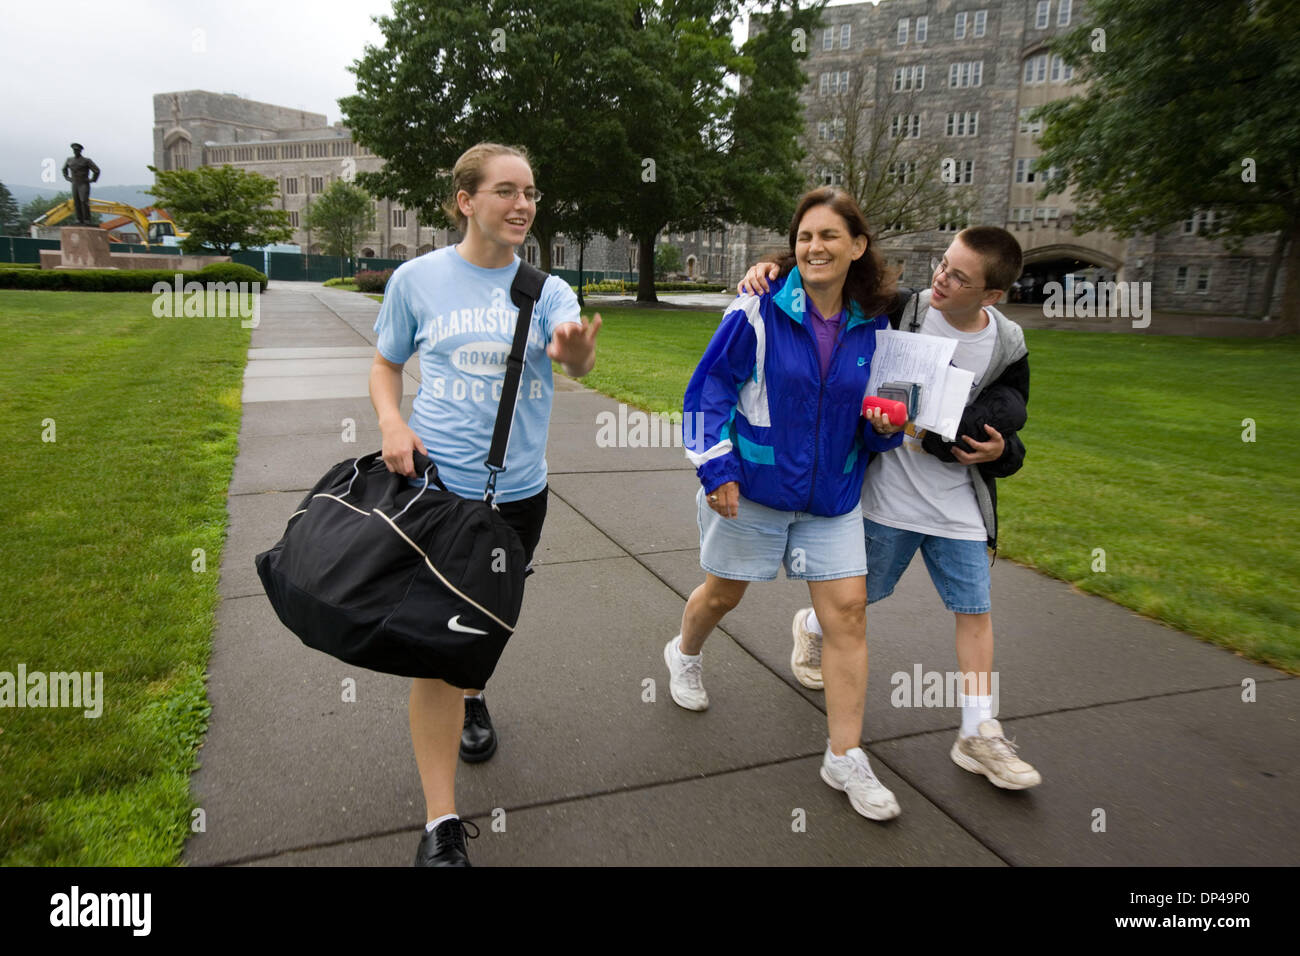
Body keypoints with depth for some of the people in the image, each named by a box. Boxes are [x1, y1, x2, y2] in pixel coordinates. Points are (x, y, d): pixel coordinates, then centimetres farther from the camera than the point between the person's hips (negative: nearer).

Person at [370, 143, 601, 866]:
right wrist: (391, 423, -11)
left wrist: (574, 350, -44)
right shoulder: (417, 279, -2)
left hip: (519, 489, 3)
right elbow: (387, 364, 10)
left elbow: (580, 359, -19)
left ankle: (472, 699, 55)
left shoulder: (548, 289, 1)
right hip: (438, 484, -2)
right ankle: (442, 825, 2)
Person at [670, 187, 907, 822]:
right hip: (751, 487, -3)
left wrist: (885, 427, -10)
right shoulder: (760, 310, -12)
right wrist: (716, 469, -14)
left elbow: (870, 418, 13)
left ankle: (845, 758, 11)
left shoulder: (871, 326, 2)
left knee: (848, 611, -2)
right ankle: (685, 654, 50)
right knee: (724, 593, 15)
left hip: (832, 495, 3)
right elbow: (710, 386, -9)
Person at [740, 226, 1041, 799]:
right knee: (862, 594, 14)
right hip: (889, 495, -2)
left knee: (975, 610, 3)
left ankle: (978, 735, 15)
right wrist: (772, 268, -20)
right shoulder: (899, 311, -12)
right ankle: (811, 626, 48)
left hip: (959, 505, 2)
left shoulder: (1007, 348, -5)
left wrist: (999, 452, -15)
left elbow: (1008, 422, 8)